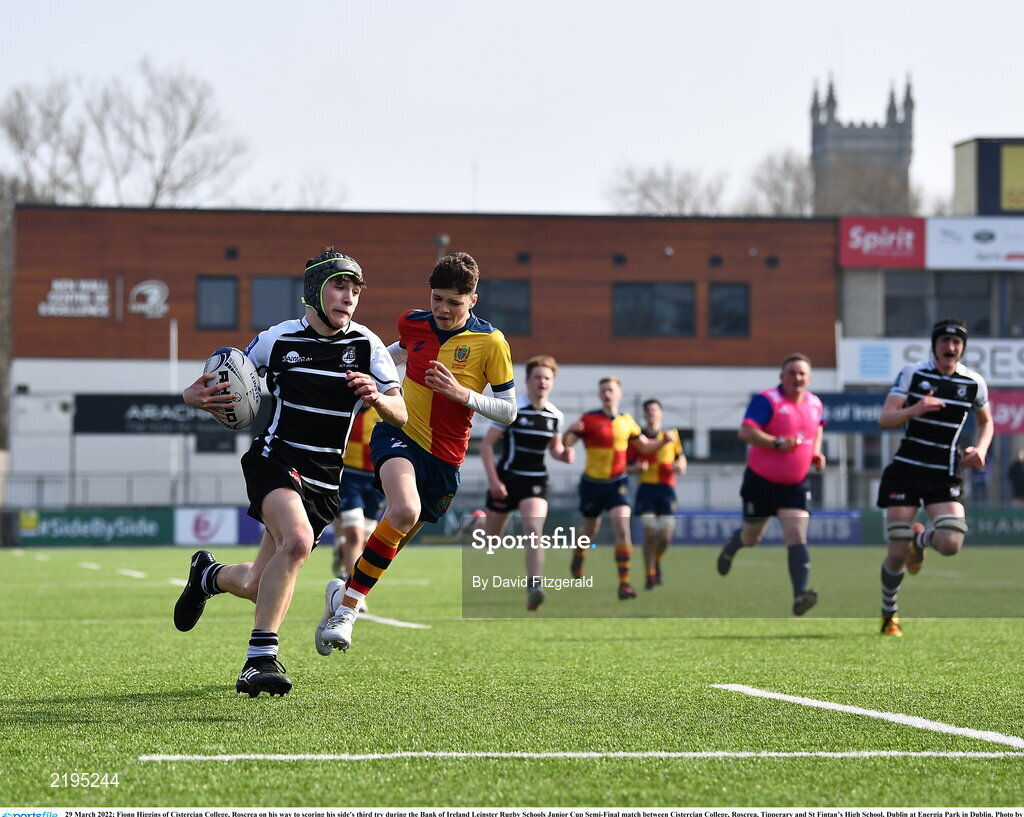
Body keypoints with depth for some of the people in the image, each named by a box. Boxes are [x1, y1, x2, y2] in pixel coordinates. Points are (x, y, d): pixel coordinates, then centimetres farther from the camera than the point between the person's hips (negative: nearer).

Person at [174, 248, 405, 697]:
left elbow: (401, 416, 2)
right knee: (298, 540, -34)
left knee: (260, 586, 7)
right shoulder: (278, 340, -3)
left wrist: (378, 398, -20)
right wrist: (198, 396, -14)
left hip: (324, 482, 3)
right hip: (275, 461, -3)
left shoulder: (367, 346, 0)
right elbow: (227, 392, 9)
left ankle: (209, 575, 42)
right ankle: (261, 658, -28)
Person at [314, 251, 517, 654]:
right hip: (398, 435, -1)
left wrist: (462, 394, -19)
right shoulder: (413, 324, 1)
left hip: (444, 458, 1)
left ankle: (345, 593, 37)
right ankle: (347, 606, -23)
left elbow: (508, 411, -4)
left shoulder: (491, 343, -8)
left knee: (392, 544, 8)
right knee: (405, 510, -31)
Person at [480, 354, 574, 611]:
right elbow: (486, 444, -8)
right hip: (506, 479, -2)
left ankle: (534, 588, -28)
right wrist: (493, 480, -15)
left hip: (535, 481, 2)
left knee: (534, 531, -21)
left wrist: (564, 454, -5)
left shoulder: (556, 416, 4)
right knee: (491, 539, 8)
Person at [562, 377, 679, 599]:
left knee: (622, 528, -17)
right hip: (592, 483, -1)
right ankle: (578, 556, 50)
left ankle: (624, 583, -17)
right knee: (590, 530, 13)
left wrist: (664, 441, -2)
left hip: (617, 483, 1)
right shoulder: (589, 420, -7)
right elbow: (565, 444, -13)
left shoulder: (627, 421, 4)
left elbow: (645, 447, 17)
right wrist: (569, 432, -36)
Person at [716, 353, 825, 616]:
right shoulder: (767, 401, -15)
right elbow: (746, 432, -26)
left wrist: (816, 453, 8)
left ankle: (800, 596, -24)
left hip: (795, 485, 3)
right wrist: (777, 443, -34)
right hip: (762, 482, -3)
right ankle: (730, 547, 51)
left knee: (796, 537, -14)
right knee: (751, 537, 13)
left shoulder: (815, 403, 5)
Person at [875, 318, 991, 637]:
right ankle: (889, 614, 21)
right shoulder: (912, 374, -4)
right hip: (905, 470, -2)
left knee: (950, 545, -17)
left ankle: (920, 538, 22)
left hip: (945, 477, 2)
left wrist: (981, 448, -1)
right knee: (897, 554, -6)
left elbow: (985, 421, 20)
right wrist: (914, 410, -28)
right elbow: (884, 419, -9)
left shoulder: (974, 383, 2)